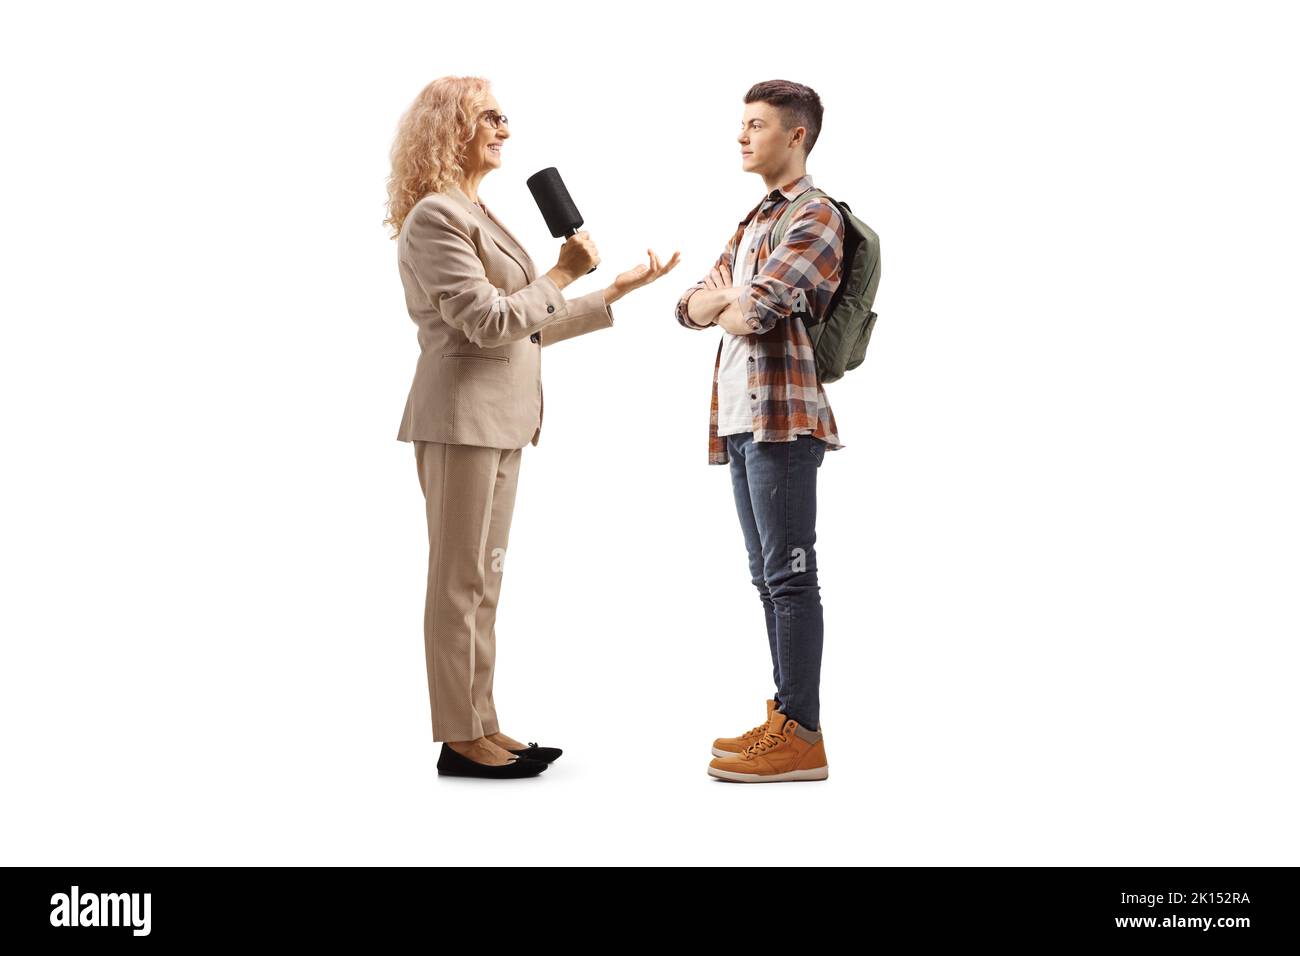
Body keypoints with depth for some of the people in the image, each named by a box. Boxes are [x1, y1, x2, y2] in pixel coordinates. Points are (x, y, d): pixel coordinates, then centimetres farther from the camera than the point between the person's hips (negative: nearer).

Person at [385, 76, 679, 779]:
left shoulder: (477, 214, 20)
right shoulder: (436, 216, -11)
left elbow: (528, 326, 19)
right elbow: (487, 321, -18)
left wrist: (615, 292, 18)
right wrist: (562, 273, -11)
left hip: (499, 418, 10)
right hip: (461, 416, -10)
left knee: (481, 580, 11)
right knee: (460, 579, -3)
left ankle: (480, 728, 19)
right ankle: (459, 740, 5)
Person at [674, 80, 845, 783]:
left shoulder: (816, 217, -5)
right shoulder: (751, 223, 24)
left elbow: (756, 309, -19)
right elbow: (690, 307, 17)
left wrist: (724, 300, 3)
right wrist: (730, 298, -4)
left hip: (783, 416, -9)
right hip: (739, 416, 9)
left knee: (789, 574, -8)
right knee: (769, 577, 12)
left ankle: (801, 737, -4)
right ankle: (784, 721, 19)